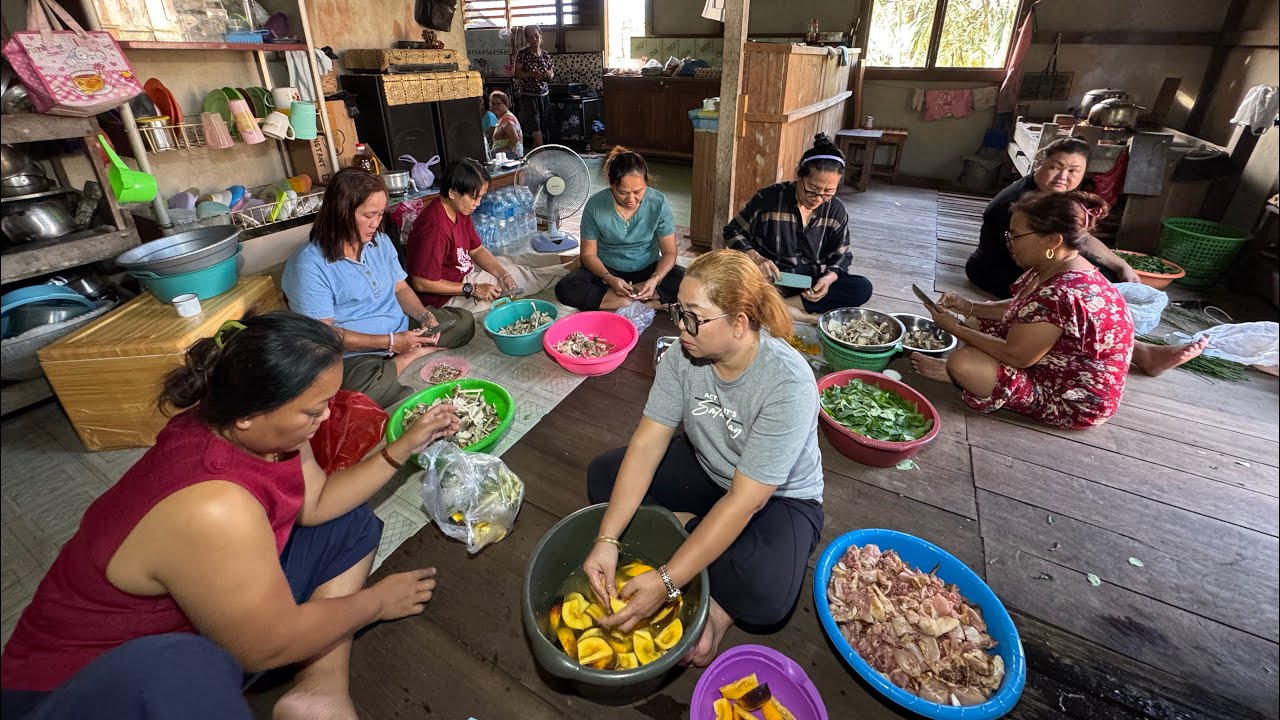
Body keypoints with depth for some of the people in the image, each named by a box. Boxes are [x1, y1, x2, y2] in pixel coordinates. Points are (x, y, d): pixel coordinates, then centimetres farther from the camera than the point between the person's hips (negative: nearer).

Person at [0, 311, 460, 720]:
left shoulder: (246, 431, -13)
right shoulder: (212, 509, -38)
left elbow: (318, 503, 1)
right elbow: (270, 645, -26)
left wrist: (403, 448, -8)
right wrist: (376, 601, -12)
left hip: (200, 615, 9)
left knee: (351, 522, 3)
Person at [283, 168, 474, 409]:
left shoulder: (380, 241, 5)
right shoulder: (309, 264, -17)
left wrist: (425, 317, -9)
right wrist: (390, 342, -23)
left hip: (403, 333, 7)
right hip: (354, 353, -7)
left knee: (464, 321, -1)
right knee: (370, 388, -39)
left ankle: (409, 356, -14)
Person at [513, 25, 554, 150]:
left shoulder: (545, 54, 9)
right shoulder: (522, 53, -4)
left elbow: (552, 75, 15)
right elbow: (516, 73, -8)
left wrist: (549, 75, -9)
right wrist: (532, 75, -22)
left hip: (544, 96, 5)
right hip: (528, 96, -5)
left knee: (542, 127, 7)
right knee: (535, 129, -14)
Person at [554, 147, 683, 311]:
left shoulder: (659, 203, -15)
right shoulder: (595, 205, -16)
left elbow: (669, 252, -9)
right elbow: (589, 253, -7)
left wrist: (655, 279, -29)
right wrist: (609, 279, -26)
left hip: (647, 269, 0)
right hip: (607, 269, 0)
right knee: (565, 289, -27)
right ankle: (647, 302, -25)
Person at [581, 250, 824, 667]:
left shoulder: (788, 385, -34)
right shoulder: (684, 355, -19)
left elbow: (744, 501, -34)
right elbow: (646, 445, -19)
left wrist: (666, 581, -34)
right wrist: (606, 540, -27)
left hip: (778, 496, -5)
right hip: (707, 470, 5)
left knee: (765, 595, -34)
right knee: (603, 476, -7)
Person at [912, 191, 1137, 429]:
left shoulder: (1061, 294, -33)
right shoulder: (1054, 268, -3)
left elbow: (1016, 355, -26)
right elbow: (1019, 309, 13)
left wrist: (955, 329, -16)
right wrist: (969, 307, -1)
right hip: (1061, 368, 10)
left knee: (963, 364, -25)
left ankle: (952, 372, 5)